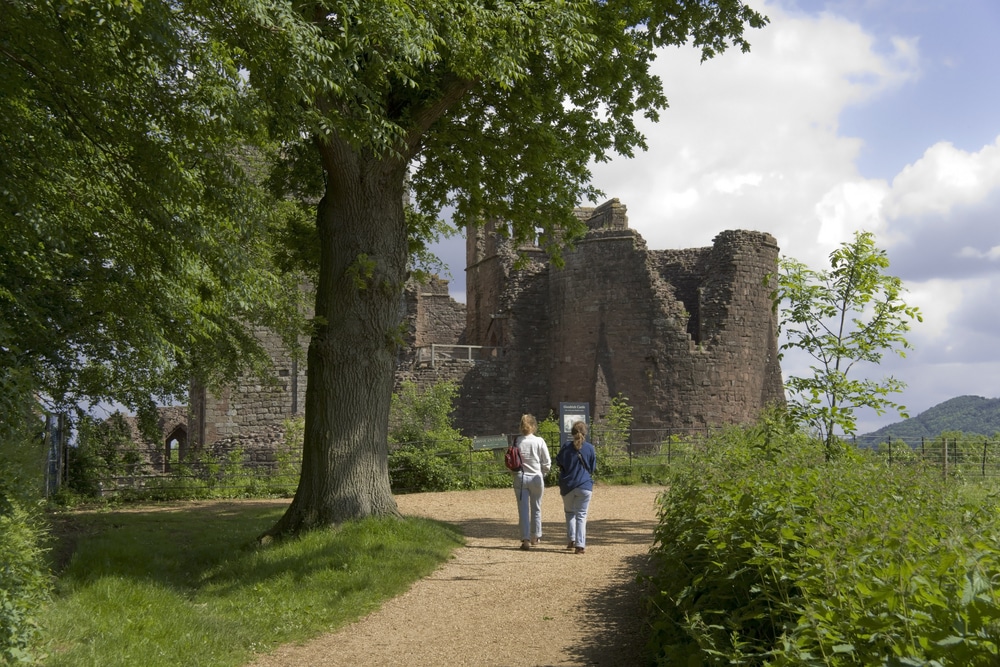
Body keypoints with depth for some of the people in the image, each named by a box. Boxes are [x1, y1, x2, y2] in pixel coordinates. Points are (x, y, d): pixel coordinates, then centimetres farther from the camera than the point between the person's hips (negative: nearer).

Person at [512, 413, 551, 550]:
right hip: (536, 477, 0)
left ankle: (526, 539, -3)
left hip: (520, 478, 0)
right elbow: (547, 462, -4)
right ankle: (535, 537, 26)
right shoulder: (539, 442, -8)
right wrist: (542, 474, 11)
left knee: (523, 509, 4)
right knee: (536, 508, 16)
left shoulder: (516, 442, -6)